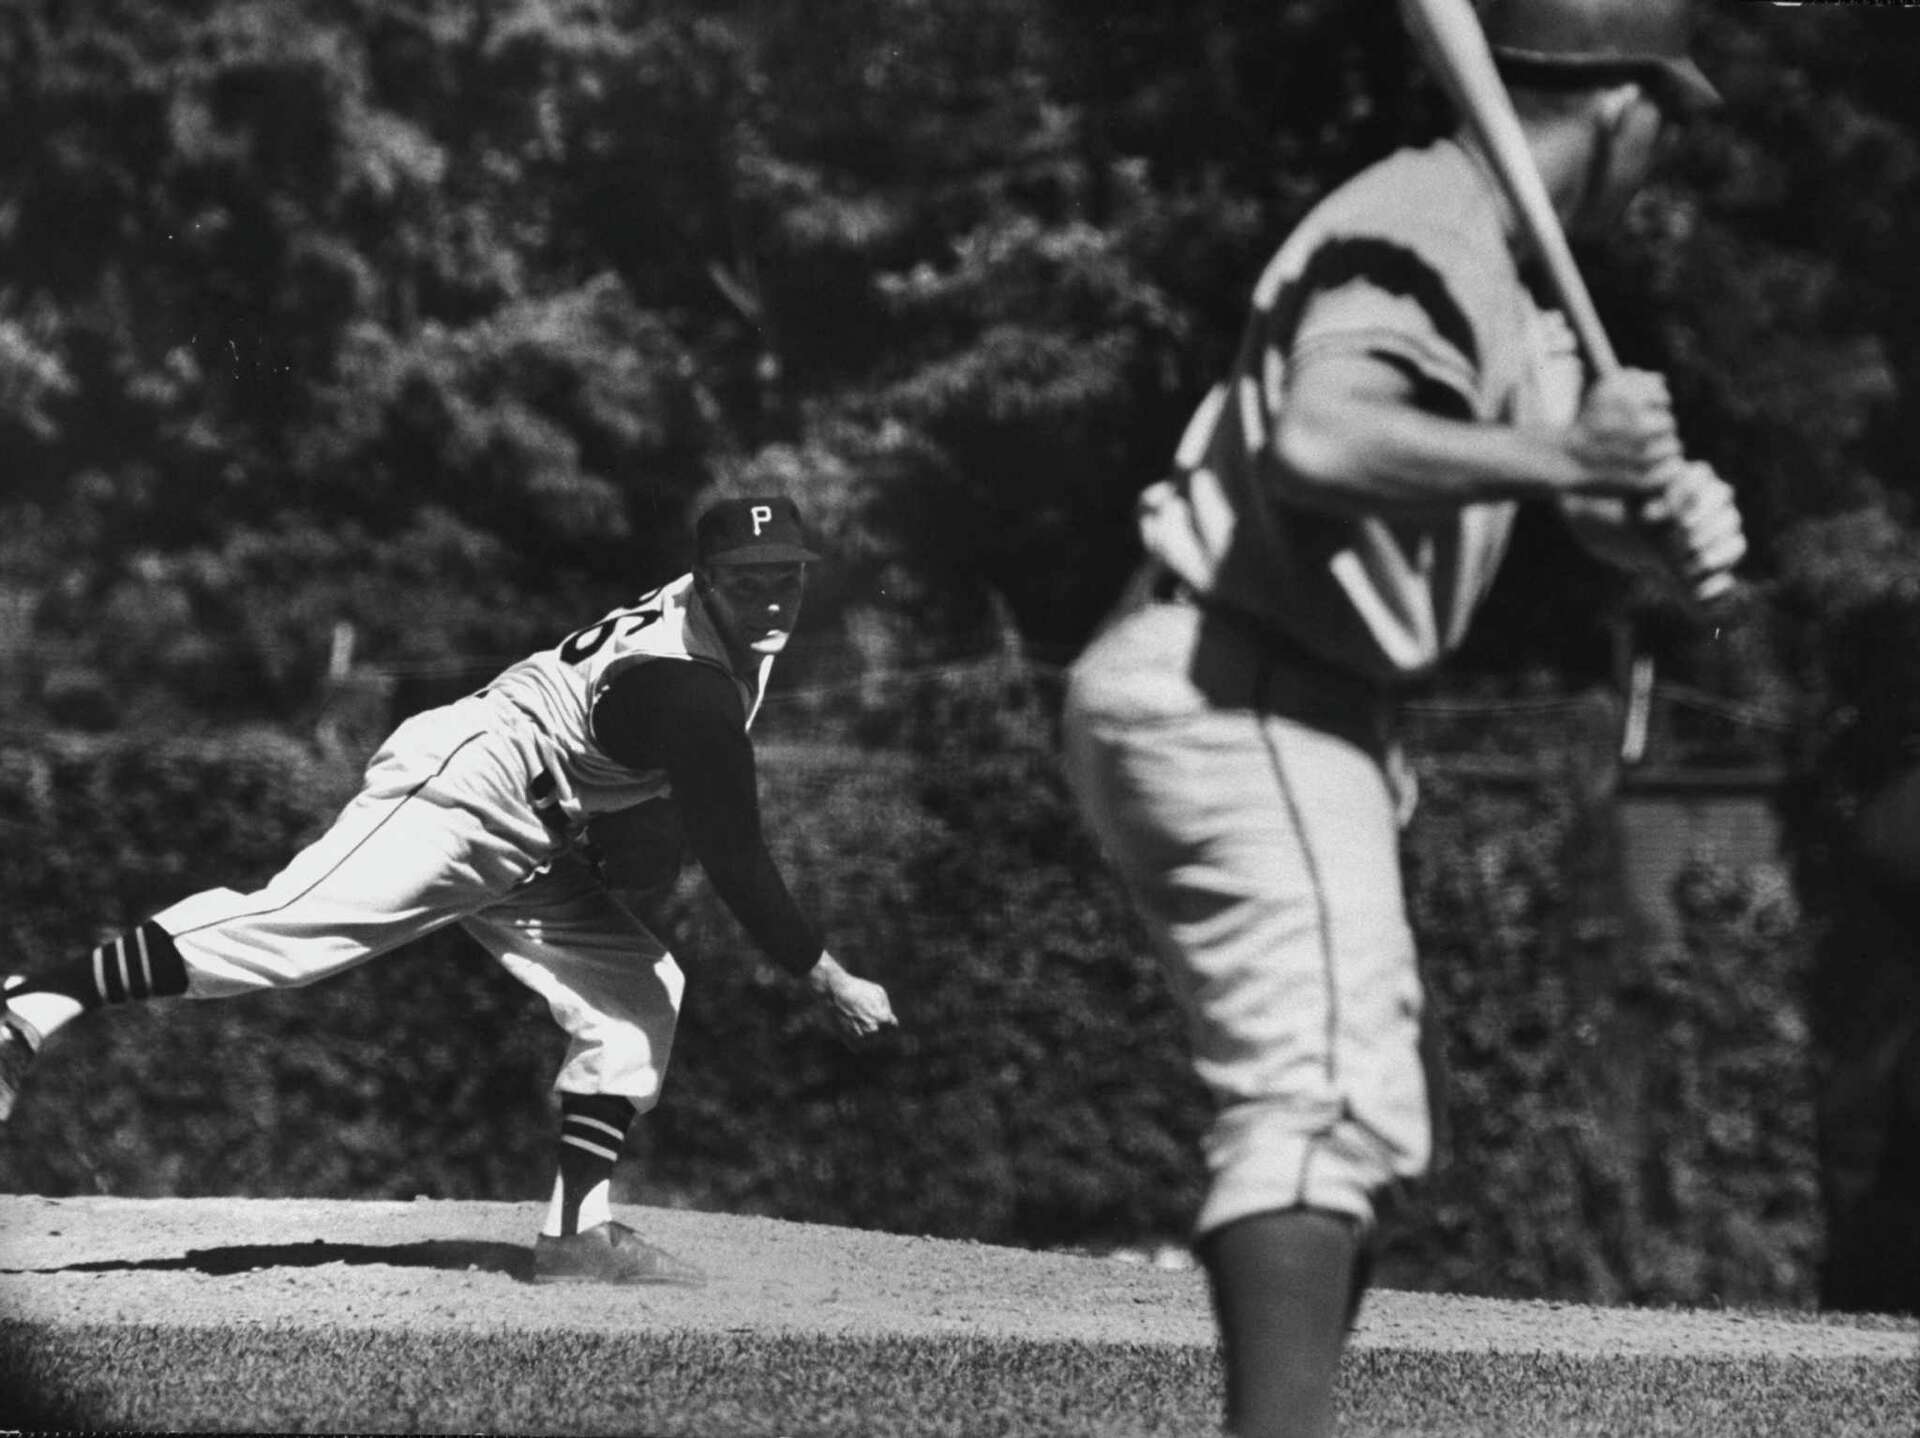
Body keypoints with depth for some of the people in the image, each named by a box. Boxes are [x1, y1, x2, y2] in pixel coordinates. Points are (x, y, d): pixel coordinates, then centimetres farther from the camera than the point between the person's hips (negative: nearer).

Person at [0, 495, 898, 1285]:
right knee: (277, 931, -22)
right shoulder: (690, 685, -25)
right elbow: (735, 863, -23)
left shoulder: (743, 630, 4)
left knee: (637, 994, 3)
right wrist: (831, 984, -18)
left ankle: (577, 1227, 1)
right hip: (457, 791, -10)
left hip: (523, 851, 10)